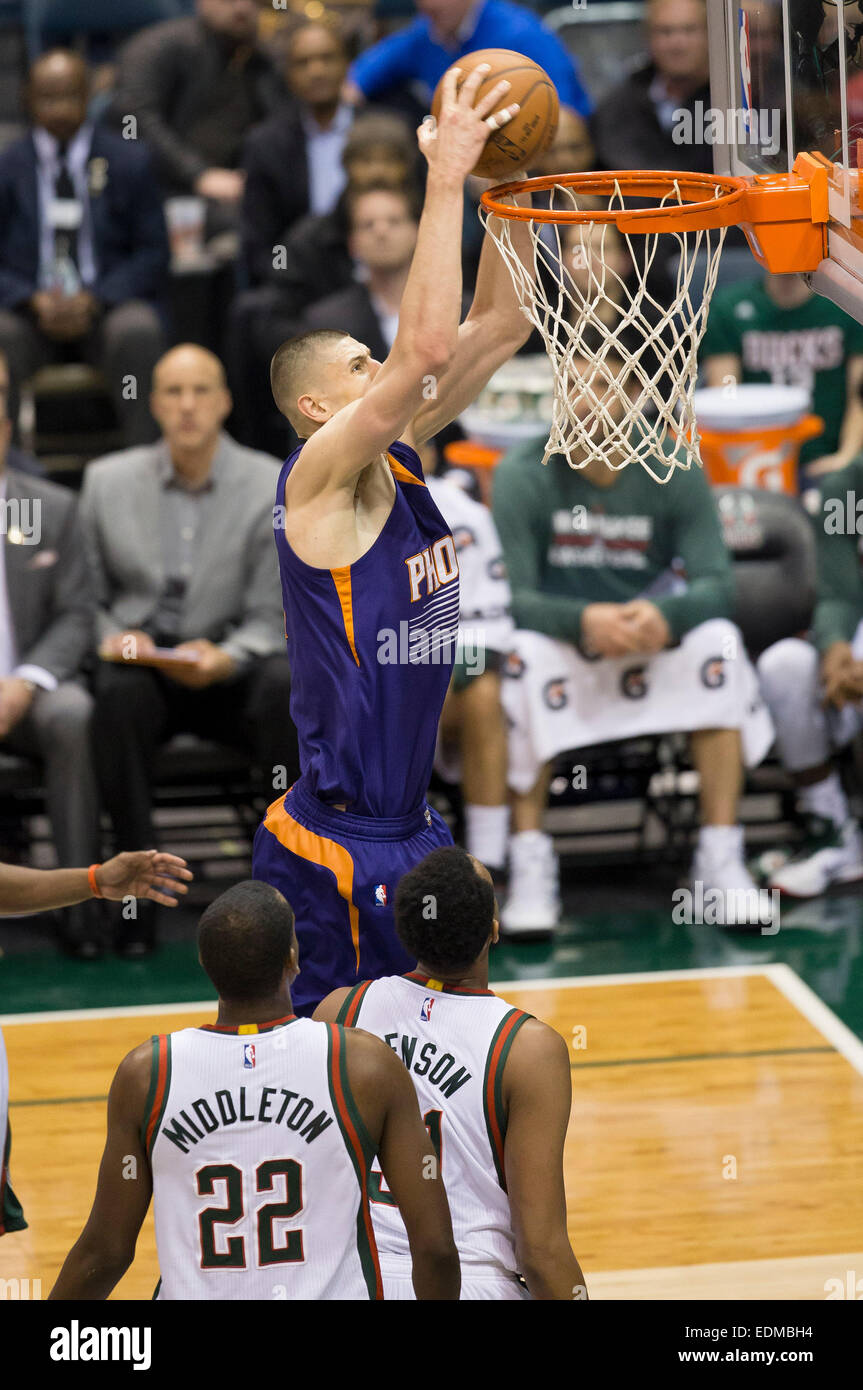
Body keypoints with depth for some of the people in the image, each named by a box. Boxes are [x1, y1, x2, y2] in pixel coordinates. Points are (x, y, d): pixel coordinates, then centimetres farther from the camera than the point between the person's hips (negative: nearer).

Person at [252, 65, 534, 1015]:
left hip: (406, 825, 9)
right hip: (337, 843, -9)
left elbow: (497, 331, 9)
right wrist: (445, 181, -26)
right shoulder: (319, 476, -15)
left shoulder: (396, 458, 7)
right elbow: (427, 345, -29)